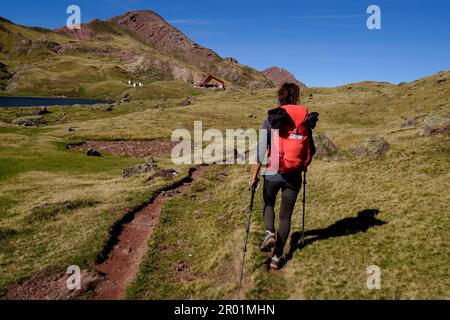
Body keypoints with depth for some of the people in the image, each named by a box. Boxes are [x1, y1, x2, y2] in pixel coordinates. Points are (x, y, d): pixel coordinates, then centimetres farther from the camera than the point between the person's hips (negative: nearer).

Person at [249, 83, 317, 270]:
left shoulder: (271, 121, -8)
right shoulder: (306, 121, 0)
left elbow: (261, 151, -12)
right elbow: (311, 150, 6)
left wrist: (254, 176, -6)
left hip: (273, 174, -2)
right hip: (294, 177, 2)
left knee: (268, 204, 27)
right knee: (285, 216, 14)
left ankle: (269, 232, 2)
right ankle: (277, 256, 19)